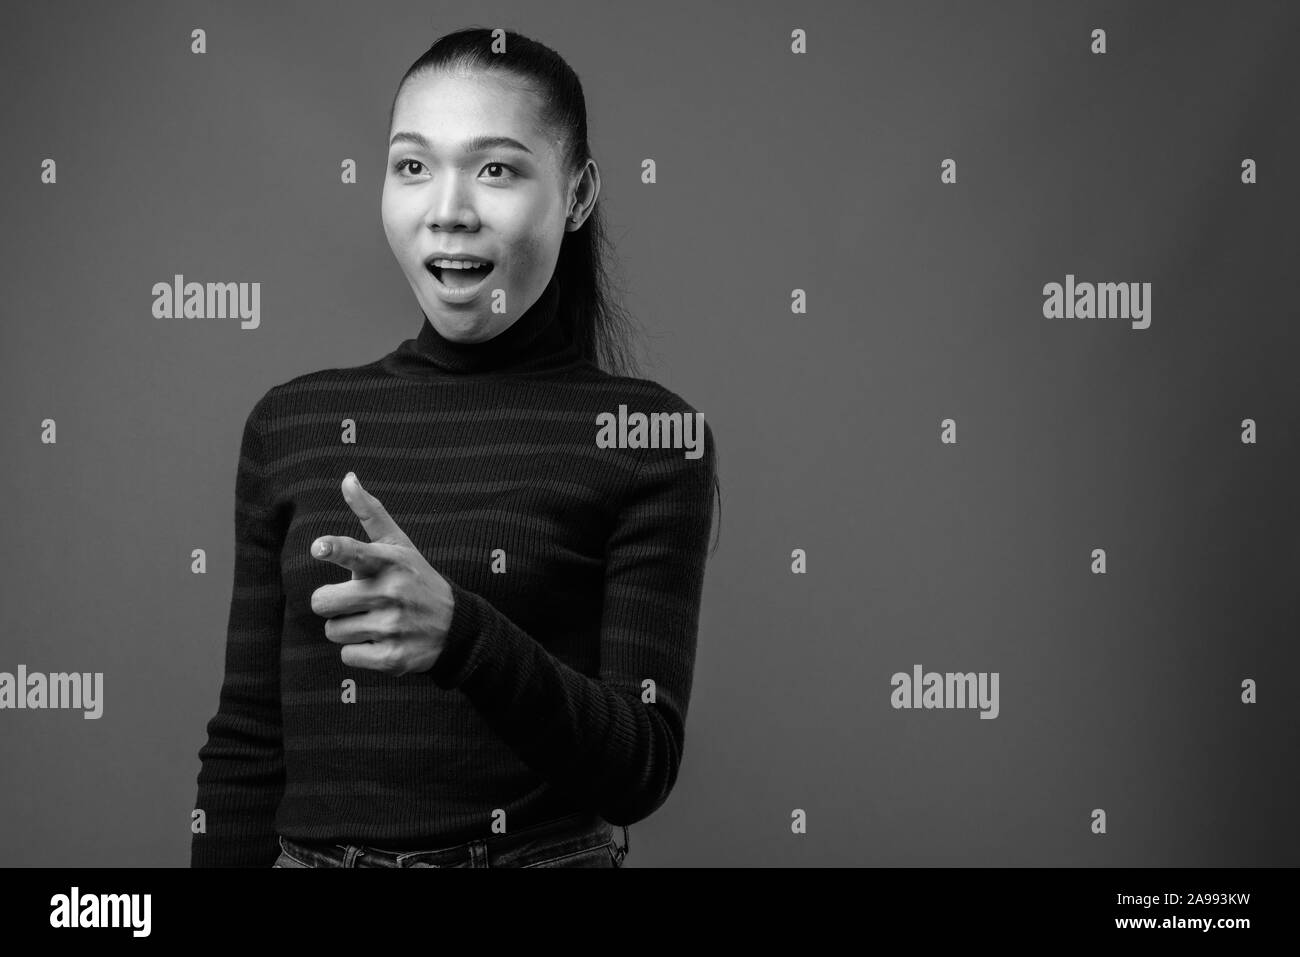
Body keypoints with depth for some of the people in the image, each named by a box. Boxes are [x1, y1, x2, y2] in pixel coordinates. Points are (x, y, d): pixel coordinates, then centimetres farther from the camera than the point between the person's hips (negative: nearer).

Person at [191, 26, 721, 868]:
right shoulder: (291, 423, 0)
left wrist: (458, 635, -27)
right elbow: (247, 742, 3)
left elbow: (641, 772, -13)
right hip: (312, 849, 3)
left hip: (550, 848, -2)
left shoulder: (646, 434, -8)